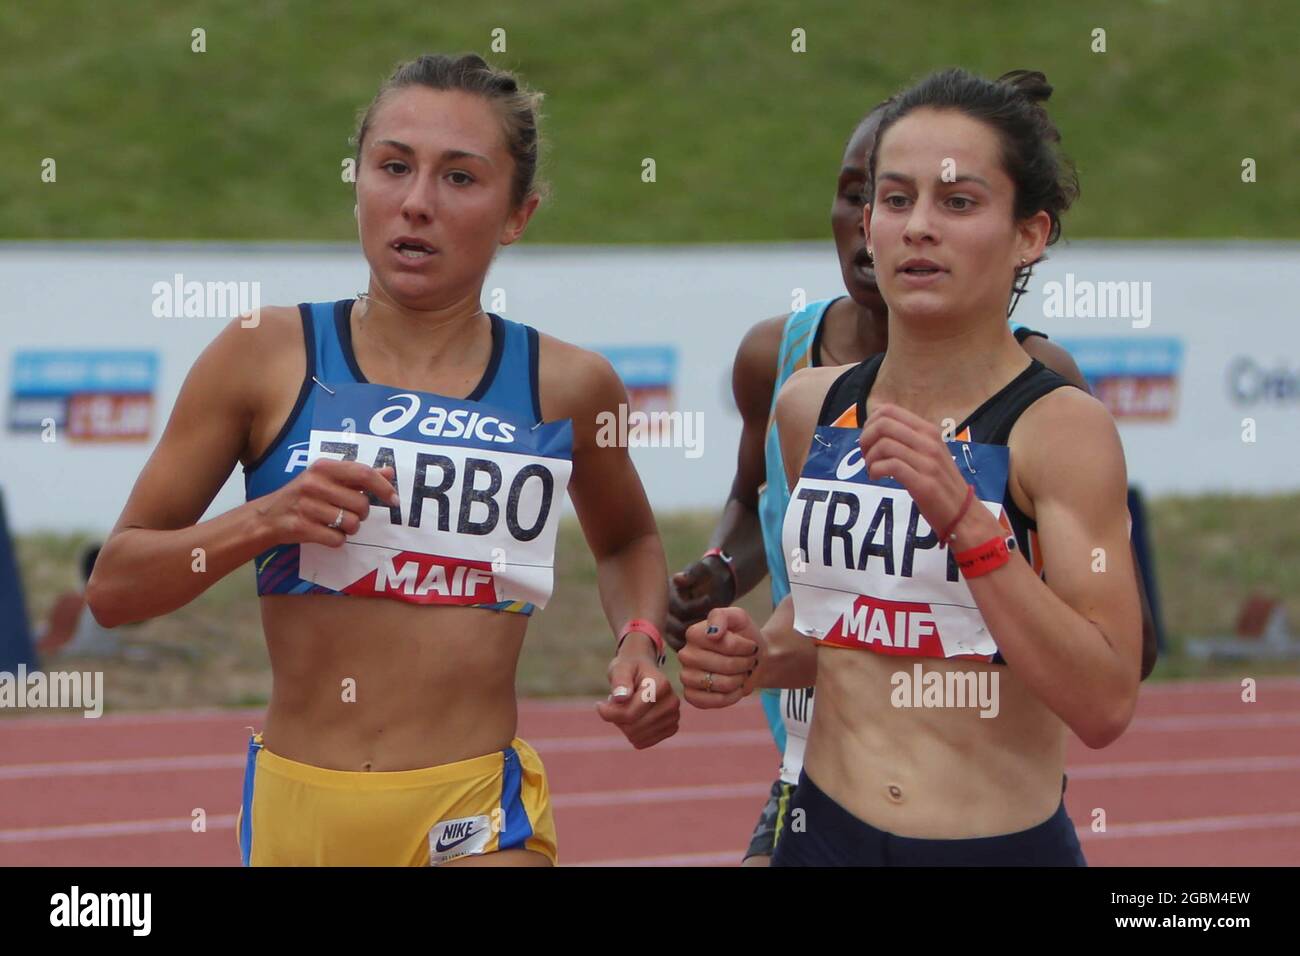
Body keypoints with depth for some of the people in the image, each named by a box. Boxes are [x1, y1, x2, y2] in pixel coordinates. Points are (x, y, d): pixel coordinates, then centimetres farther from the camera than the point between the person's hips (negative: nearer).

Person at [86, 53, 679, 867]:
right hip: (294, 803, 0)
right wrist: (264, 520, -14)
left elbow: (627, 541, 25)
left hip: (475, 814, 0)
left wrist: (640, 640, 6)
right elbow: (114, 586, 1)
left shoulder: (567, 388, 3)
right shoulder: (266, 358, -2)